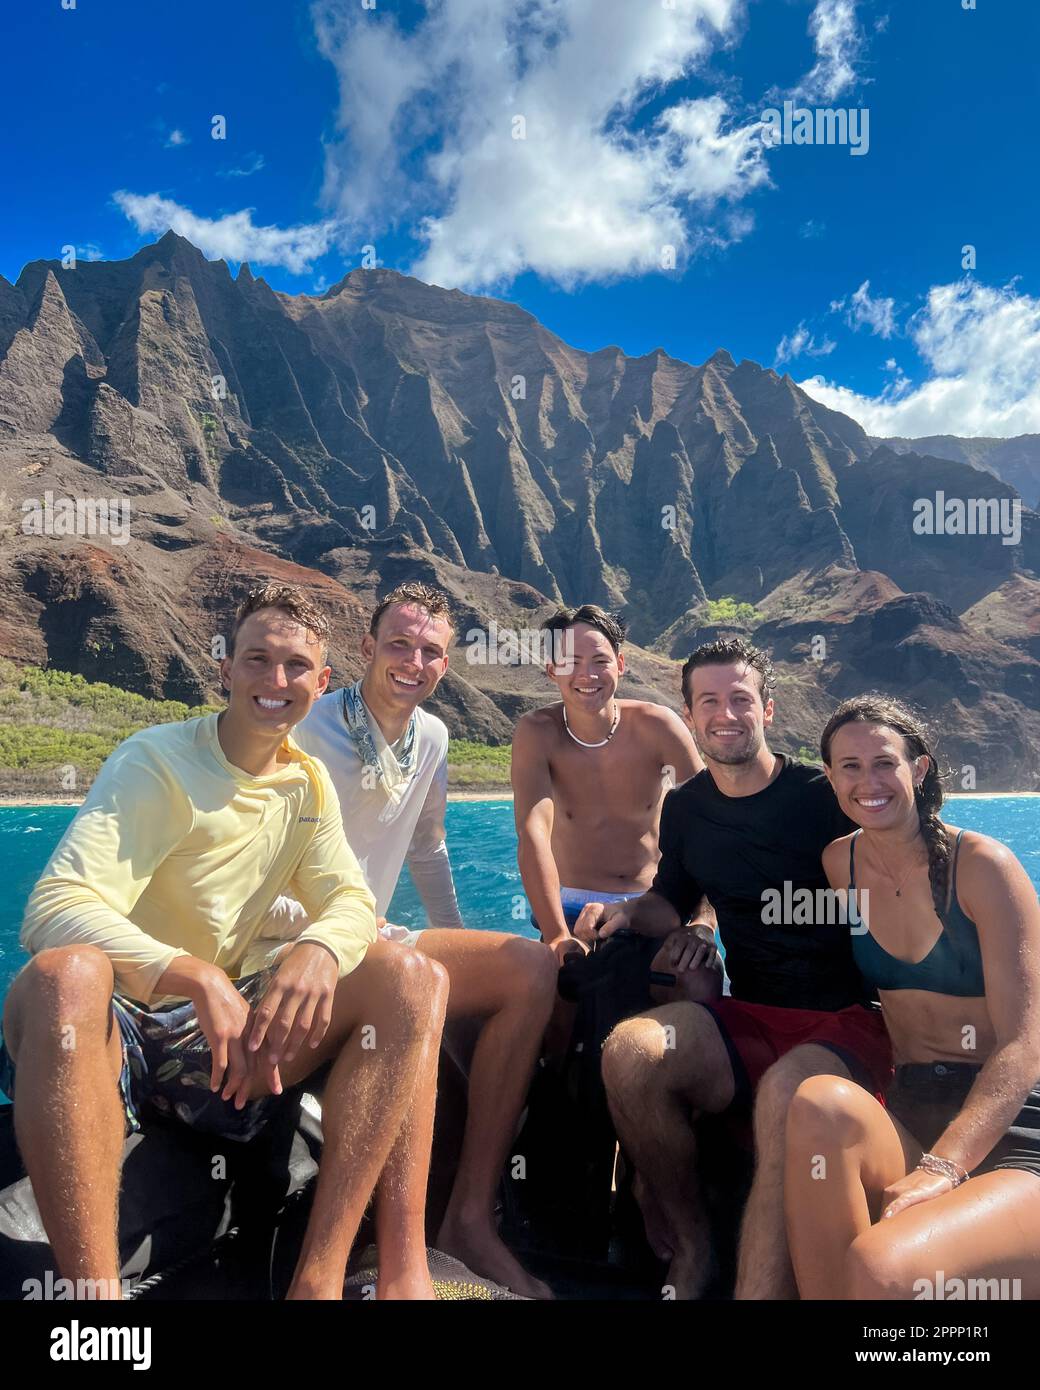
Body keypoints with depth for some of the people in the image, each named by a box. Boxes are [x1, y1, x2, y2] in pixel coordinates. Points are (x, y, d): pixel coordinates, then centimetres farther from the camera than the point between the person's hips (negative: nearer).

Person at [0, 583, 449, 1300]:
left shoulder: (309, 783, 7)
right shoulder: (156, 762, -11)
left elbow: (352, 902, 2)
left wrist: (320, 948, -24)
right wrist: (198, 978, -39)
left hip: (229, 1030, 5)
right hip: (114, 1029, -4)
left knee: (412, 978, -14)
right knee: (64, 975, -38)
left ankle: (321, 1273, -20)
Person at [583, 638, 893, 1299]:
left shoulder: (826, 797, -4)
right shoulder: (686, 808, 10)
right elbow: (673, 903, 21)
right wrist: (627, 912, -1)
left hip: (848, 1019, -4)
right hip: (751, 1018, 4)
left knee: (787, 1091, -38)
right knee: (630, 1051, -25)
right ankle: (691, 1246, -1)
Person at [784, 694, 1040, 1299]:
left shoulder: (982, 865, -10)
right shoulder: (840, 862, 5)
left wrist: (941, 1168, -26)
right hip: (909, 1119, 5)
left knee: (880, 1269, -35)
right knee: (821, 1103, -32)